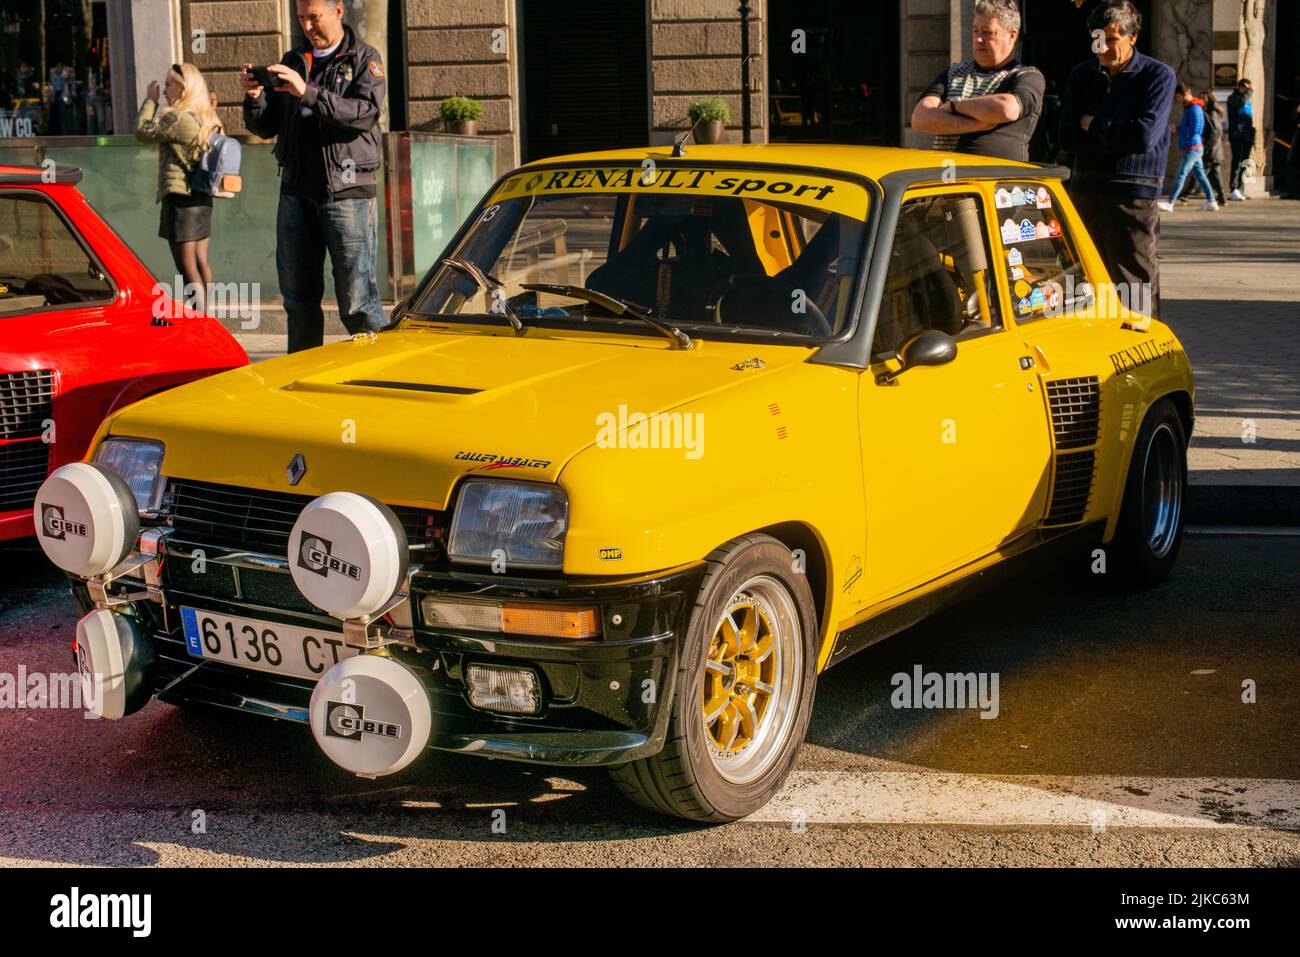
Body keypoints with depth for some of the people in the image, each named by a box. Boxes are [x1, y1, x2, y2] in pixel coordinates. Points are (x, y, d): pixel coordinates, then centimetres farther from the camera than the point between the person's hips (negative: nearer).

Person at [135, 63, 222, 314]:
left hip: (180, 197, -9)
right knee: (200, 261, 13)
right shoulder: (208, 119, 10)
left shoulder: (178, 118, -17)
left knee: (187, 267, -6)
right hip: (202, 198, 9)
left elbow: (143, 131, -7)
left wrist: (150, 99, 3)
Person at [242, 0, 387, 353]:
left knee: (356, 298, -9)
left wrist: (308, 93, -24)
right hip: (296, 191, 5)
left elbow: (365, 112, -16)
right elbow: (266, 127, 15)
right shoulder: (292, 61, 17)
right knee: (297, 293, 9)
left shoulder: (365, 59, 2)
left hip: (346, 191, -5)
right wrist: (255, 98, -6)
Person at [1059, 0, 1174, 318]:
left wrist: (1093, 125, -3)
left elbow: (1145, 135, -15)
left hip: (1133, 193, -5)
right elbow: (1067, 137, 3)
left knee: (1135, 283, -4)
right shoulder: (1082, 75, 12)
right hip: (1085, 188, 5)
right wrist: (1117, 134, -8)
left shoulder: (1158, 75, -2)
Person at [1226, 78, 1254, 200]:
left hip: (1246, 136, 8)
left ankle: (1238, 189, 12)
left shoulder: (1248, 101, 22)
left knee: (1244, 163, 7)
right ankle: (1233, 190, -15)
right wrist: (1251, 90, -15)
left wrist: (1253, 137, 20)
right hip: (1236, 135, -8)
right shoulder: (1233, 98, -2)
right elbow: (1242, 100, -27)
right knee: (1237, 162, -13)